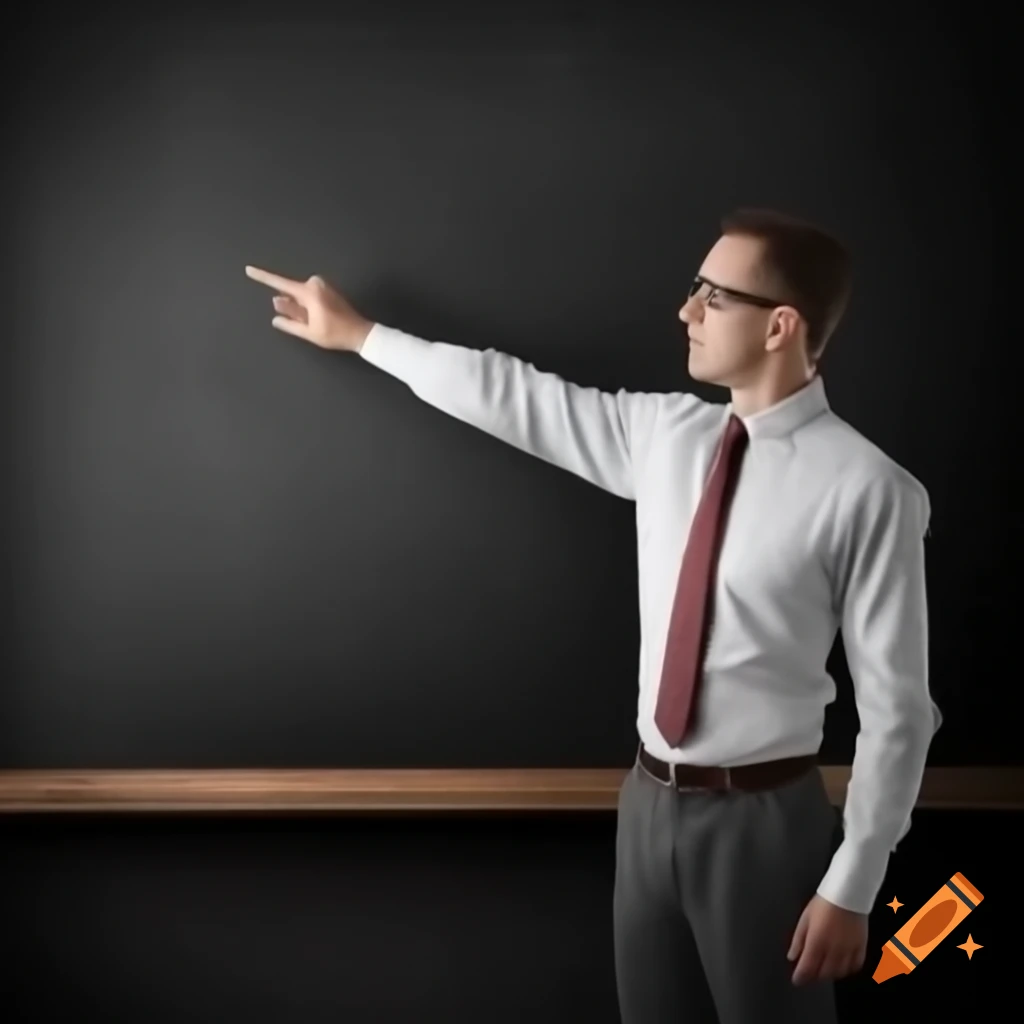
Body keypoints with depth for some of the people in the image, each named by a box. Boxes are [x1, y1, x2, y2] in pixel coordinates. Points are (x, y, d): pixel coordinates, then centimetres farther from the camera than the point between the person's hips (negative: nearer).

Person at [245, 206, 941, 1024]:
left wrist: (852, 888, -12)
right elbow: (515, 397, 9)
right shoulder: (663, 432, 1)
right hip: (651, 799, 6)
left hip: (760, 816, -6)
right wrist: (360, 335, 15)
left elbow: (896, 704, -14)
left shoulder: (866, 489, -17)